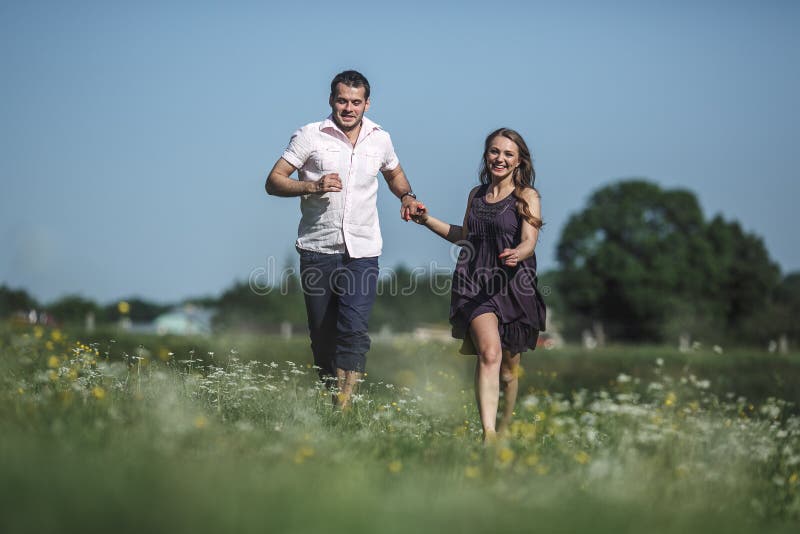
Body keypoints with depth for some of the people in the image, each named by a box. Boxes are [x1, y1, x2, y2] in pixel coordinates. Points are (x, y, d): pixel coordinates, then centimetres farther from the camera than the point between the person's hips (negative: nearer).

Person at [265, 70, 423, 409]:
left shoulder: (380, 139, 8)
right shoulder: (310, 136, -2)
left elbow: (394, 174, 28)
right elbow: (273, 181, -2)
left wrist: (407, 196, 7)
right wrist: (313, 186, -18)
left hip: (362, 251, 1)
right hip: (317, 250, -1)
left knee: (354, 329, -15)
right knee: (322, 332, 7)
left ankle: (345, 403, -18)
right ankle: (326, 398, 23)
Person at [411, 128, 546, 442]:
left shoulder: (527, 197, -1)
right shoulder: (477, 195, 12)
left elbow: (529, 241, -15)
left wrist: (517, 254, -37)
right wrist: (428, 221, 18)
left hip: (513, 286, -1)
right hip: (476, 284, 1)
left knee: (508, 367, 11)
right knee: (489, 353, -21)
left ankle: (504, 429, 34)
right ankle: (488, 435, -31)